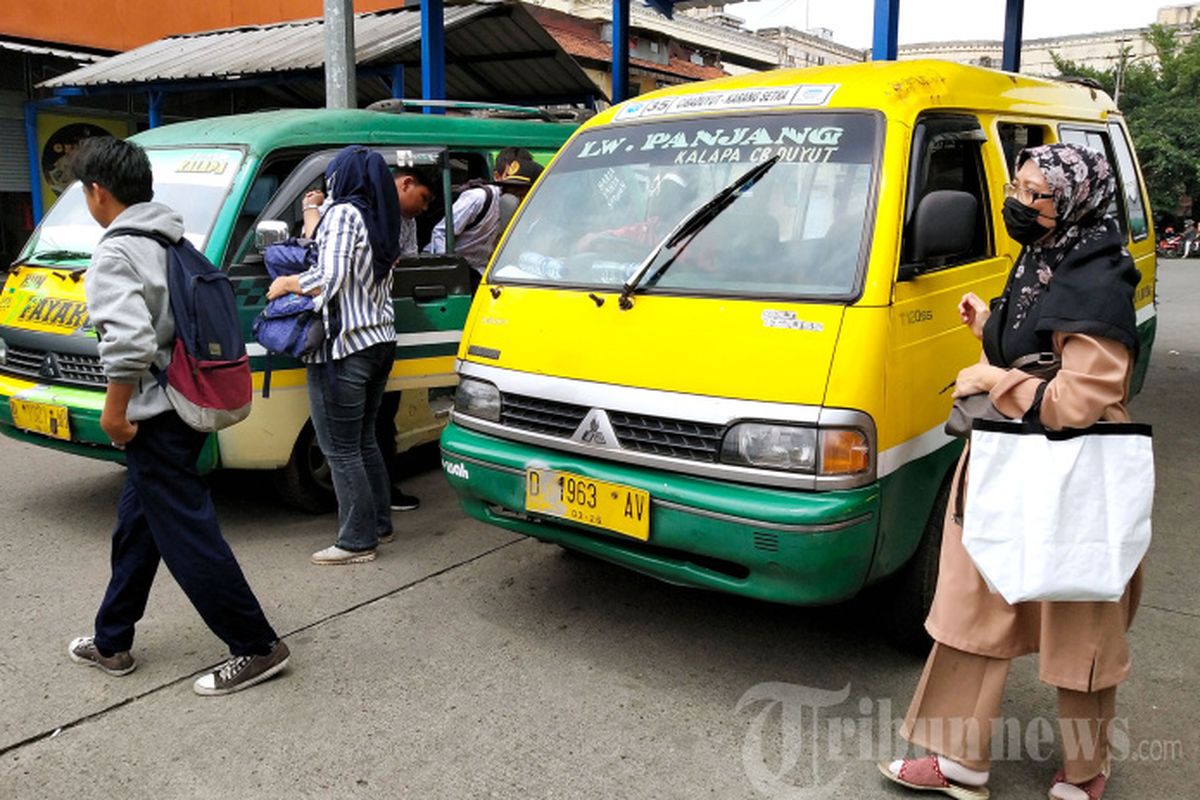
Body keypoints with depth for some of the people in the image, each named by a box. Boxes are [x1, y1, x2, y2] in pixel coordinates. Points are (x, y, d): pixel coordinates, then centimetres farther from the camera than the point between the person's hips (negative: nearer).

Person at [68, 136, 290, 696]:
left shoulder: (114, 254, -16)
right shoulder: (177, 239, 11)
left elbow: (130, 342, -29)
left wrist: (114, 412, -17)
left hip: (156, 418, -10)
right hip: (190, 405, 10)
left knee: (187, 534, -2)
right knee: (137, 524, 20)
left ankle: (257, 648, 5)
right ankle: (111, 642, 34)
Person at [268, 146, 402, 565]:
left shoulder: (343, 214, -11)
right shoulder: (381, 222, 14)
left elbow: (328, 280, -21)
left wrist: (286, 283, -3)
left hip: (344, 349, -9)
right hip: (381, 342, 9)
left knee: (341, 450, -2)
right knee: (364, 441, 19)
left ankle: (357, 541, 4)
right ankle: (379, 523, 27)